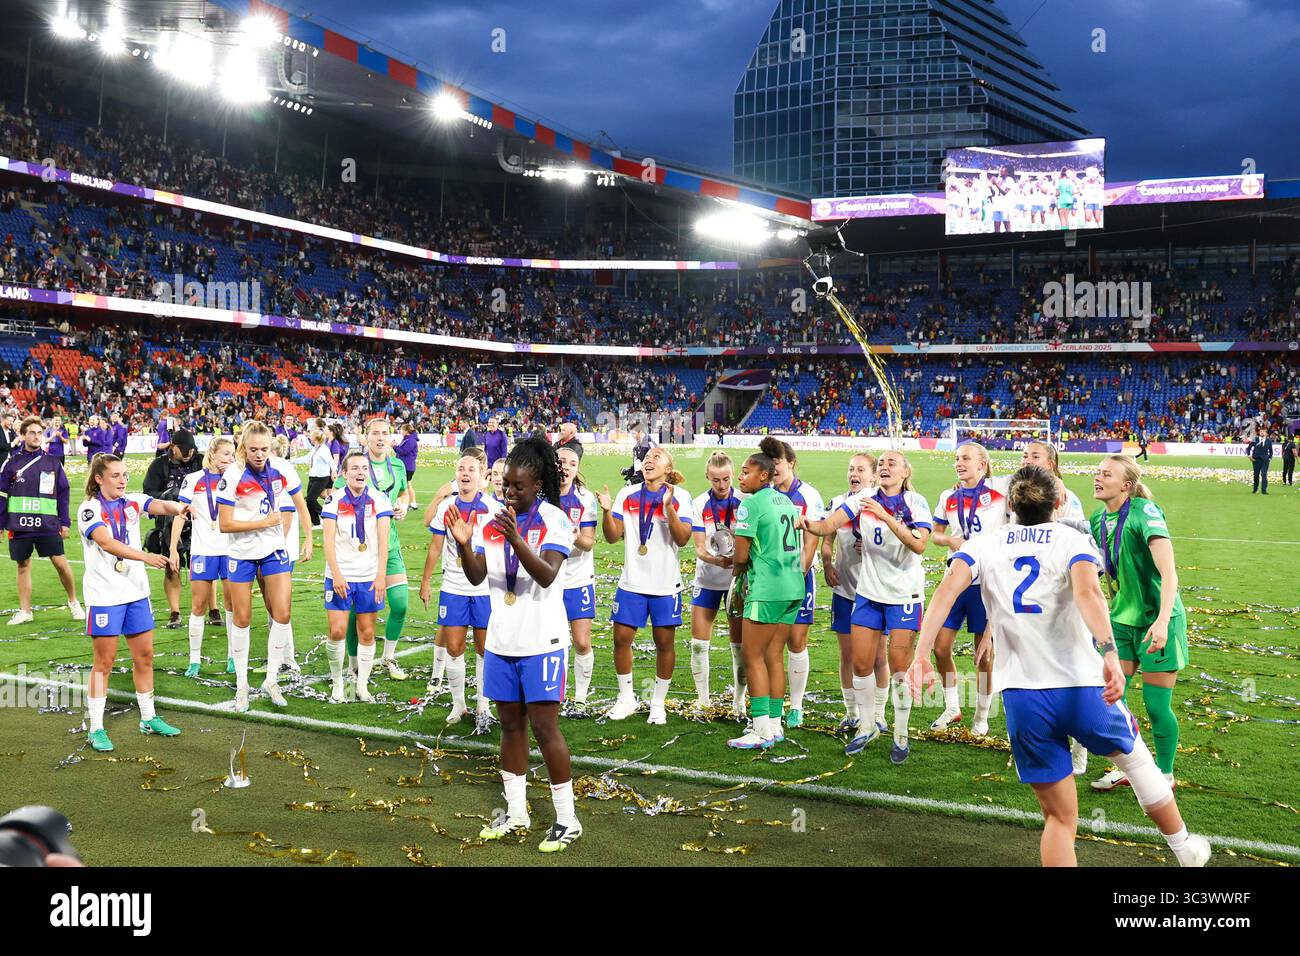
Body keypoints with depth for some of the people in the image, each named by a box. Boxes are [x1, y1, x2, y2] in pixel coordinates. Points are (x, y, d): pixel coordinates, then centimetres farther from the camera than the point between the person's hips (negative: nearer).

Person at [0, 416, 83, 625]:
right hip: (19, 524, 1)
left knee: (60, 561, -5)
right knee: (23, 565, 9)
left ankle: (74, 602, 13)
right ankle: (24, 611, 18)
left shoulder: (52, 462, 3)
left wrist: (65, 522, 4)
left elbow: (63, 493, 7)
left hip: (48, 523, -1)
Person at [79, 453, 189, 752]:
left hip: (136, 591, 5)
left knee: (144, 655, 11)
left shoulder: (132, 502, 4)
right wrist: (147, 557, -38)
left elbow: (160, 505, -16)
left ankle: (148, 718, 24)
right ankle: (95, 729, 12)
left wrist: (177, 507, -39)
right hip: (104, 595, -5)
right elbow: (107, 543, -26)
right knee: (104, 662, 1)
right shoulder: (89, 509, -10)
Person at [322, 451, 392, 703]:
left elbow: (383, 540, -5)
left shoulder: (379, 499, -1)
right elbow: (328, 541, -5)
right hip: (339, 575, -1)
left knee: (367, 633, 5)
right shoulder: (334, 499, -2)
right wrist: (336, 575, -14)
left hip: (370, 576, 1)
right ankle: (337, 683, 13)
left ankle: (362, 685, 17)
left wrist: (381, 575, -13)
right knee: (337, 631, -5)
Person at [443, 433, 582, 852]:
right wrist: (463, 544, -18)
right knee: (511, 725, 13)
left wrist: (517, 541, -37)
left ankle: (566, 820, 8)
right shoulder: (491, 520, 4)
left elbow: (547, 575, -23)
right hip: (501, 641, 5)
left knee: (544, 727, -3)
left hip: (541, 643, -5)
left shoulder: (555, 521, -11)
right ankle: (516, 812, 25)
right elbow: (477, 576, 0)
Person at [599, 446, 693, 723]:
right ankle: (626, 699, 21)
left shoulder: (679, 496, -4)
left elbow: (683, 539, -14)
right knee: (621, 638, 3)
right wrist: (607, 511, -16)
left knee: (665, 642, 5)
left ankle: (658, 703, 20)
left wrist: (669, 507, -26)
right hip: (631, 582, 2)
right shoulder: (627, 494, 4)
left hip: (666, 584, -2)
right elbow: (613, 537, 1)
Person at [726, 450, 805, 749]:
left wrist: (737, 574, 11)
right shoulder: (786, 500, 15)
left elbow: (741, 556, -11)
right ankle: (774, 725, 16)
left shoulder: (751, 504, -10)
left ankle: (762, 731, -1)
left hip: (766, 589, -8)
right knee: (773, 658, 12)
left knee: (753, 657, -1)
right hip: (793, 587, 8)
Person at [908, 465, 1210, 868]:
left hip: (1021, 697, 1)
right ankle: (1184, 849, 48)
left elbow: (947, 589, -11)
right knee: (1136, 758, 30)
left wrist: (920, 655, -17)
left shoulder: (984, 544, 7)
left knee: (1060, 818, 14)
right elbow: (1087, 591, -20)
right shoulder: (1072, 539, 1)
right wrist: (1110, 654, -32)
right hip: (1083, 687, -1)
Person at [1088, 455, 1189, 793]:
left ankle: (1165, 774, 22)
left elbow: (1169, 572, -29)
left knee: (1156, 705, 1)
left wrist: (1162, 621, -39)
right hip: (1122, 620, 7)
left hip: (1157, 622, -6)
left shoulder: (1144, 512, -21)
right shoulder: (1099, 518, 1)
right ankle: (1124, 767, 24)